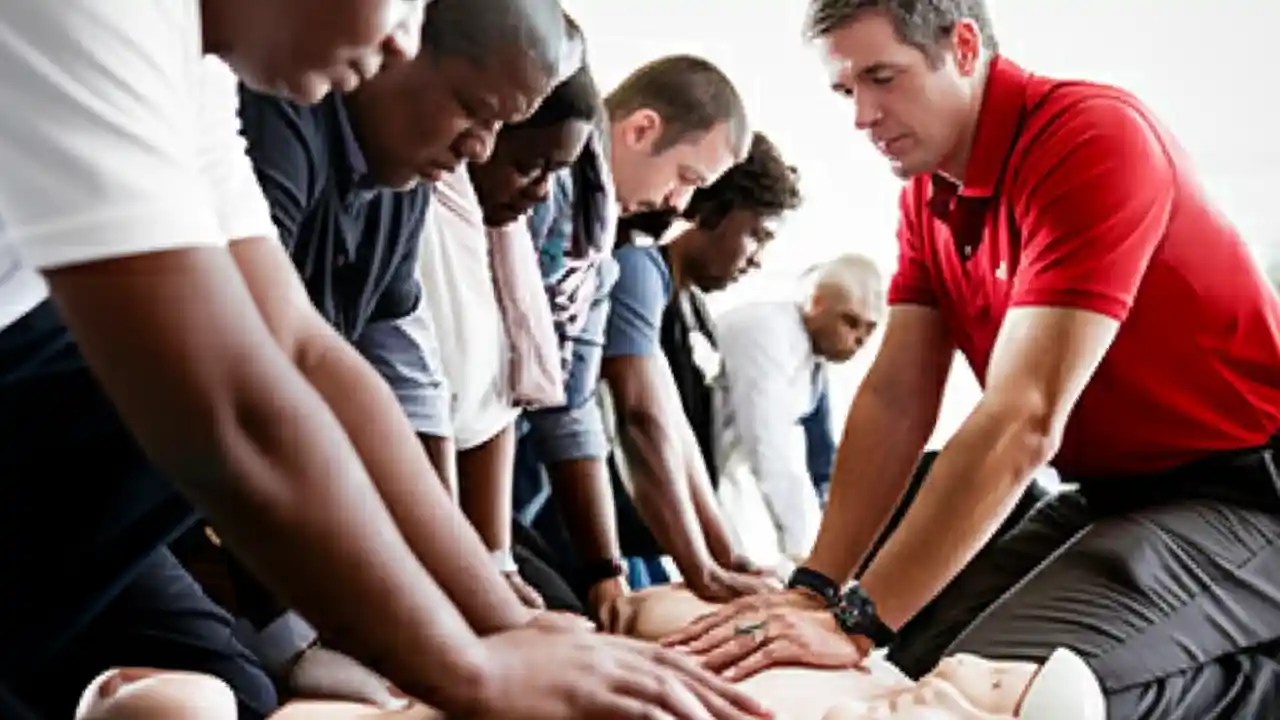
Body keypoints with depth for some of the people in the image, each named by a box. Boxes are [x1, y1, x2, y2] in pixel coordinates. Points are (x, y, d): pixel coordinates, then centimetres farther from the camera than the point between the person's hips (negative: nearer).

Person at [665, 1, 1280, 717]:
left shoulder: (1093, 138, -23)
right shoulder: (928, 191, 5)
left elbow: (1023, 422, -29)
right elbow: (895, 401, 1)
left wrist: (857, 621, -28)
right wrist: (814, 587, -9)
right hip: (1111, 493, 9)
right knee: (909, 657, -2)